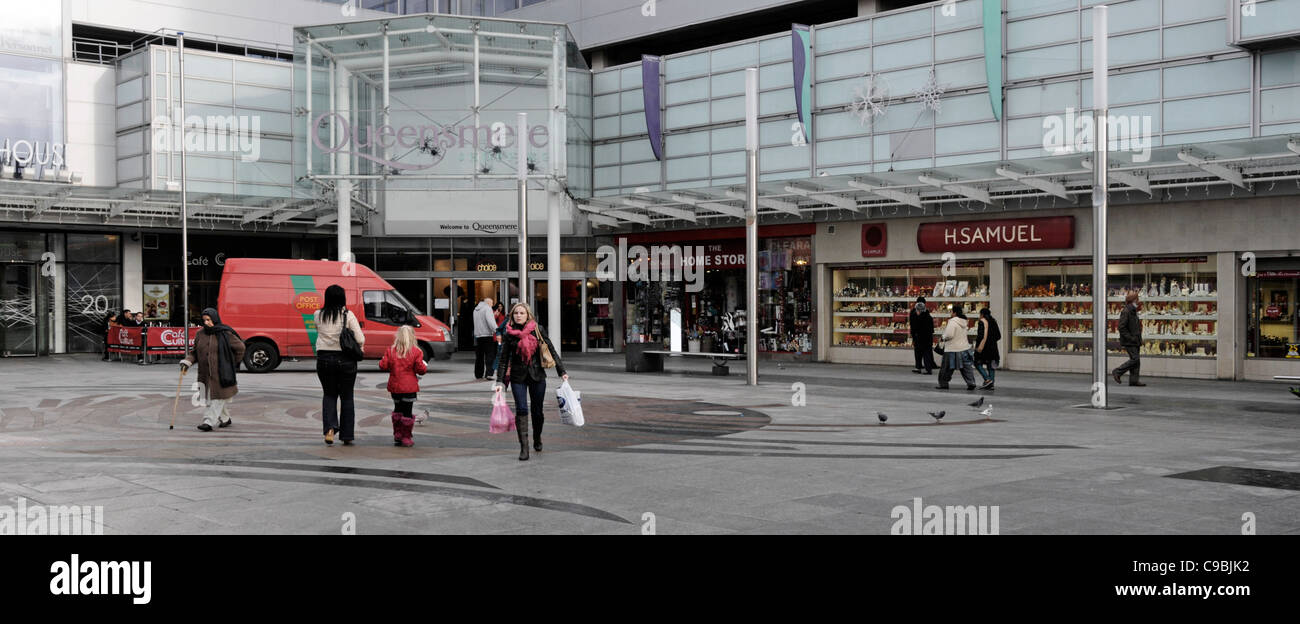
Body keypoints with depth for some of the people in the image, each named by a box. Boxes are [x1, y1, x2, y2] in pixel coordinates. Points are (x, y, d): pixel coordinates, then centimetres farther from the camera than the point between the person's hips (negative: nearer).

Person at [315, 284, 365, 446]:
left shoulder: (319, 315, 0)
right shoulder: (348, 315, -8)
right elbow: (360, 340, -10)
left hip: (324, 360, 2)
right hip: (345, 360, -2)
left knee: (329, 394, 16)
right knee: (347, 397, 10)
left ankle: (329, 427, -6)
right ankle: (346, 436, 13)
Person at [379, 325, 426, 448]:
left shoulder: (390, 350, -1)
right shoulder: (416, 352, -9)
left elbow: (383, 366, -1)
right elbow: (420, 369, -9)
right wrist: (424, 367, 12)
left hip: (394, 387, 3)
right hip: (409, 387, -3)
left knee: (397, 409, 19)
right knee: (407, 411, 1)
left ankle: (397, 436, 20)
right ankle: (406, 438, 1)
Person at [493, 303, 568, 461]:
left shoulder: (537, 330, 0)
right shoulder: (509, 333, 0)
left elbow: (551, 351, 4)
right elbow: (503, 358, 3)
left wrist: (562, 371, 0)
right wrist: (499, 381, -3)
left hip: (537, 375, 1)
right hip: (518, 377, 0)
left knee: (537, 410, 8)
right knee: (521, 410, -9)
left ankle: (537, 439, 34)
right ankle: (524, 448, -8)